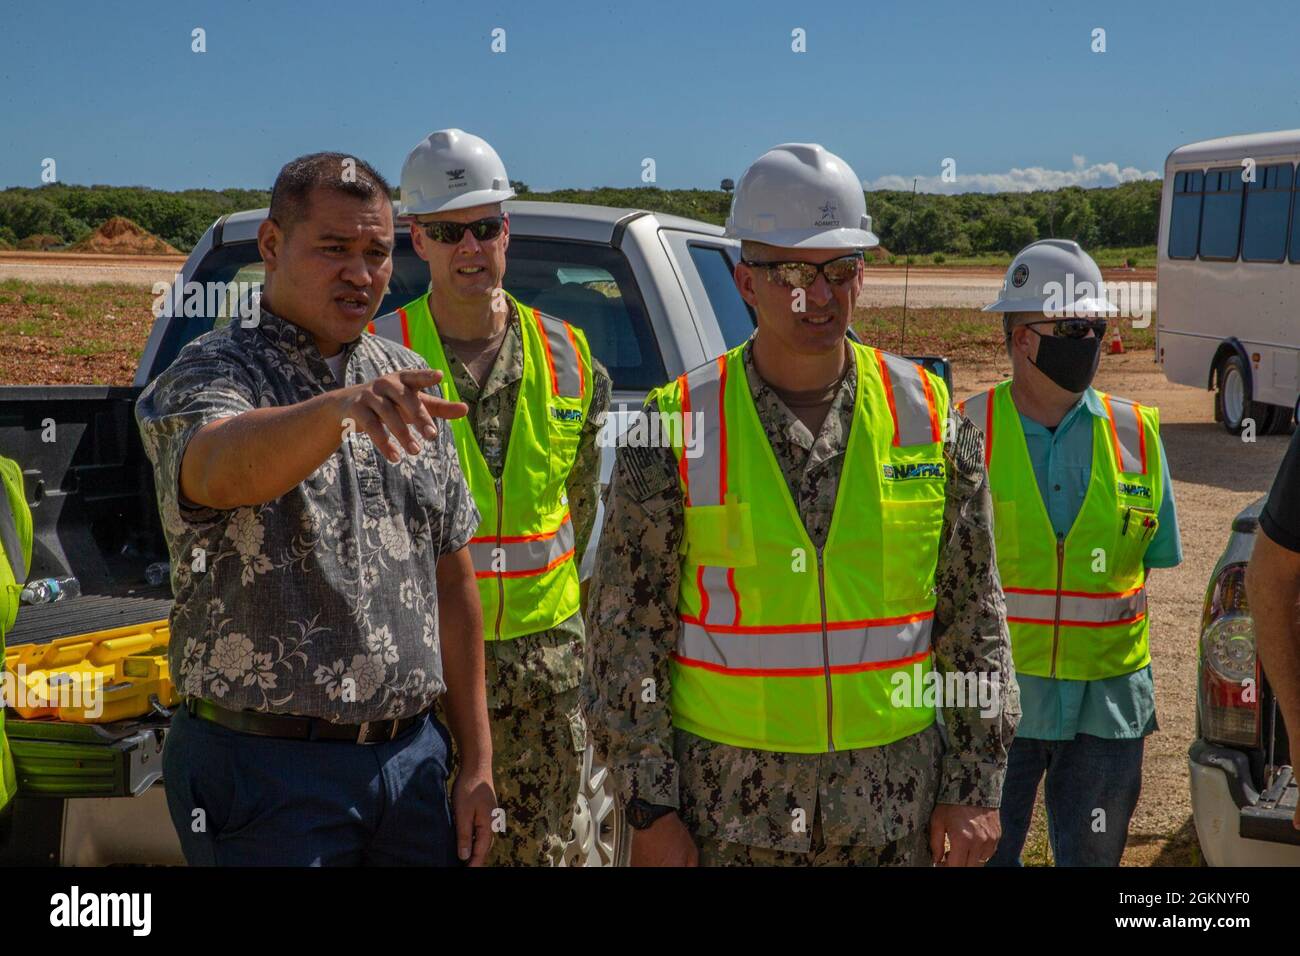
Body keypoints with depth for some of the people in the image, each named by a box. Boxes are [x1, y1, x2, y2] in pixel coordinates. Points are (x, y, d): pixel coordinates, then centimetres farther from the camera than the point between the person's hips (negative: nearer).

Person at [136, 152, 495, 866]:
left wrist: (477, 761, 8)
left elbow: (452, 579, 12)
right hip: (270, 771, -5)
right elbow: (221, 468, -33)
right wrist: (340, 409, -52)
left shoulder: (403, 384, 10)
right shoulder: (208, 373, -8)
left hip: (411, 757, 5)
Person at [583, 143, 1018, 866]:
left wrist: (976, 788, 2)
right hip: (727, 807, -1)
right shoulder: (675, 427, -5)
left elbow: (974, 617, 5)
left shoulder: (931, 417, 1)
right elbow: (627, 633, -3)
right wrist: (651, 809, -5)